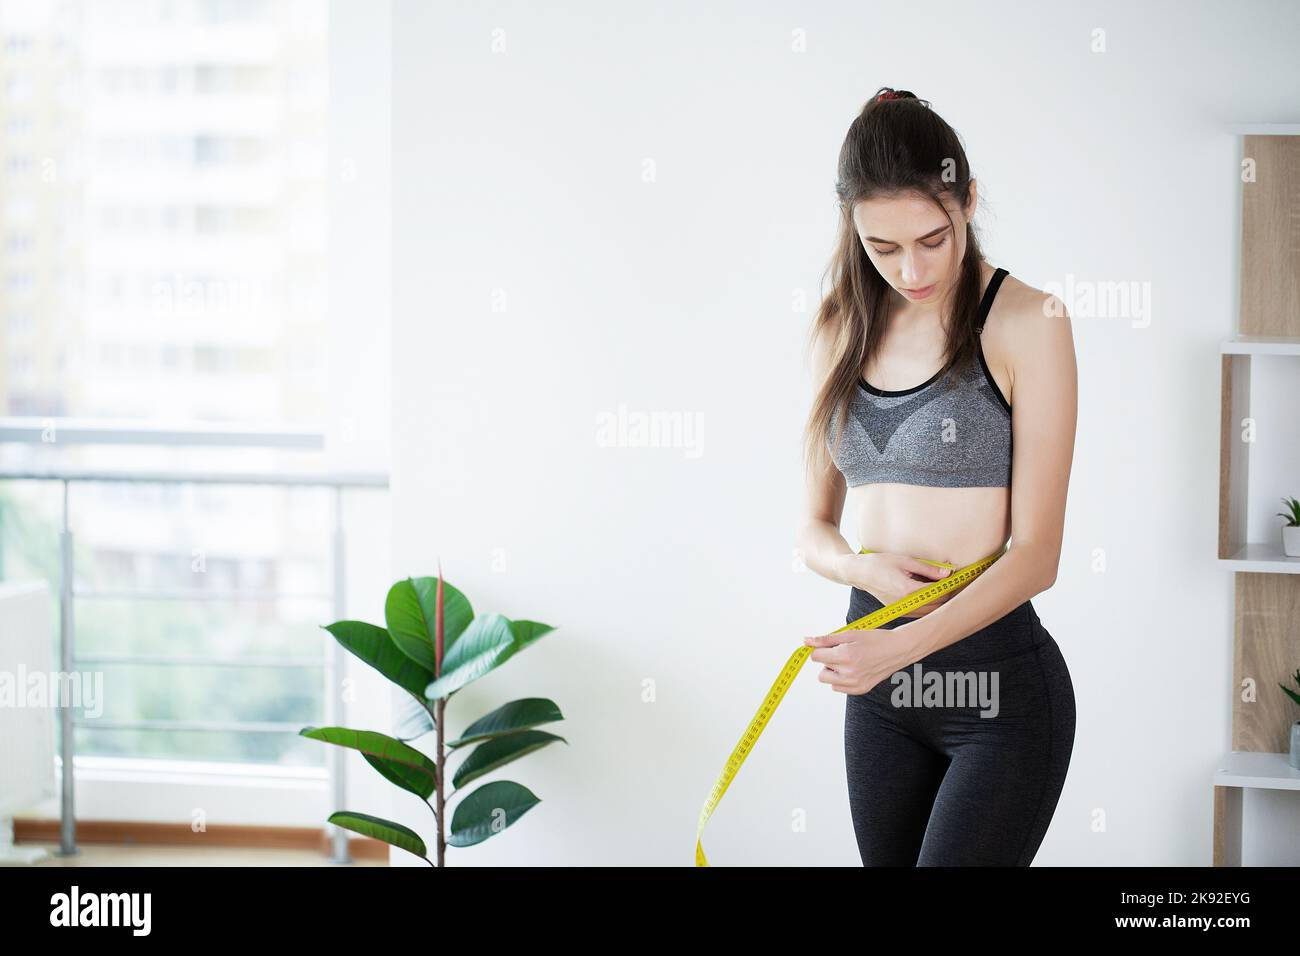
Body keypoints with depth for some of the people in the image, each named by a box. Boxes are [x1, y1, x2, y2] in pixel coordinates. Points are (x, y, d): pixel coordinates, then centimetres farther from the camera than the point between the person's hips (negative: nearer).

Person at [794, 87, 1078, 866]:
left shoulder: (1027, 323, -8)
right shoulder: (841, 332, 8)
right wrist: (864, 568, -9)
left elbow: (1036, 554, -12)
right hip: (880, 688, 6)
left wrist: (901, 646, -24)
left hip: (999, 682, -5)